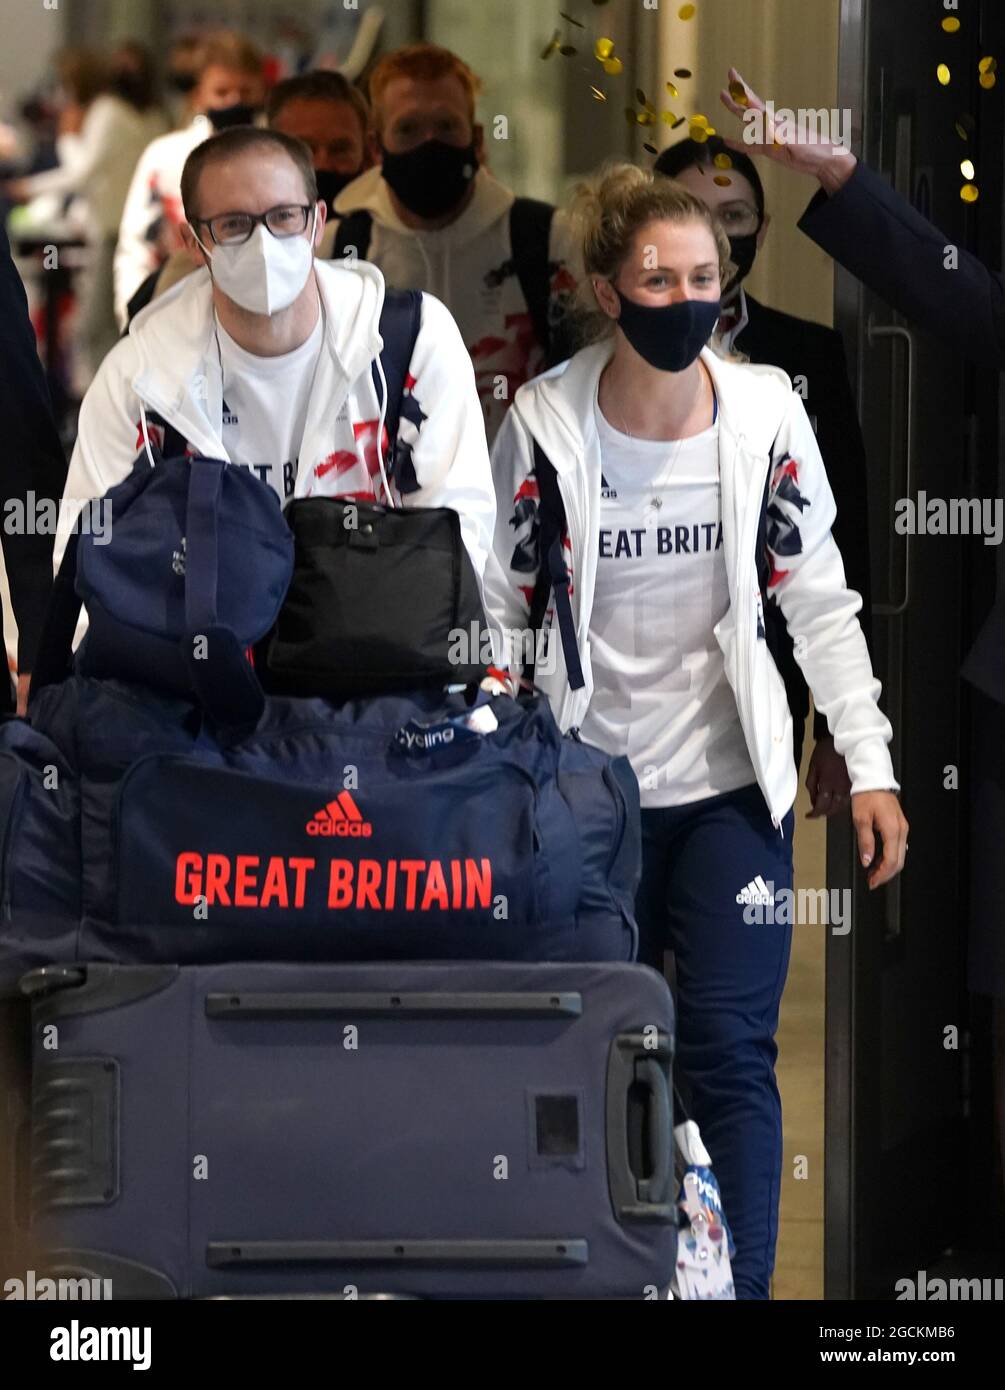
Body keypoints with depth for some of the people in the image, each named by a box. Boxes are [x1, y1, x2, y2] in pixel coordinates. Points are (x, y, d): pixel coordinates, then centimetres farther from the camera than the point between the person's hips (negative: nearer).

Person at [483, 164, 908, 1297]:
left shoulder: (765, 415, -5)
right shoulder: (543, 425, -8)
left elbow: (818, 600, 0)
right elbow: (499, 608, 0)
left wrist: (868, 765, -5)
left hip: (731, 780, 0)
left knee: (730, 1051, -6)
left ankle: (742, 1288, -2)